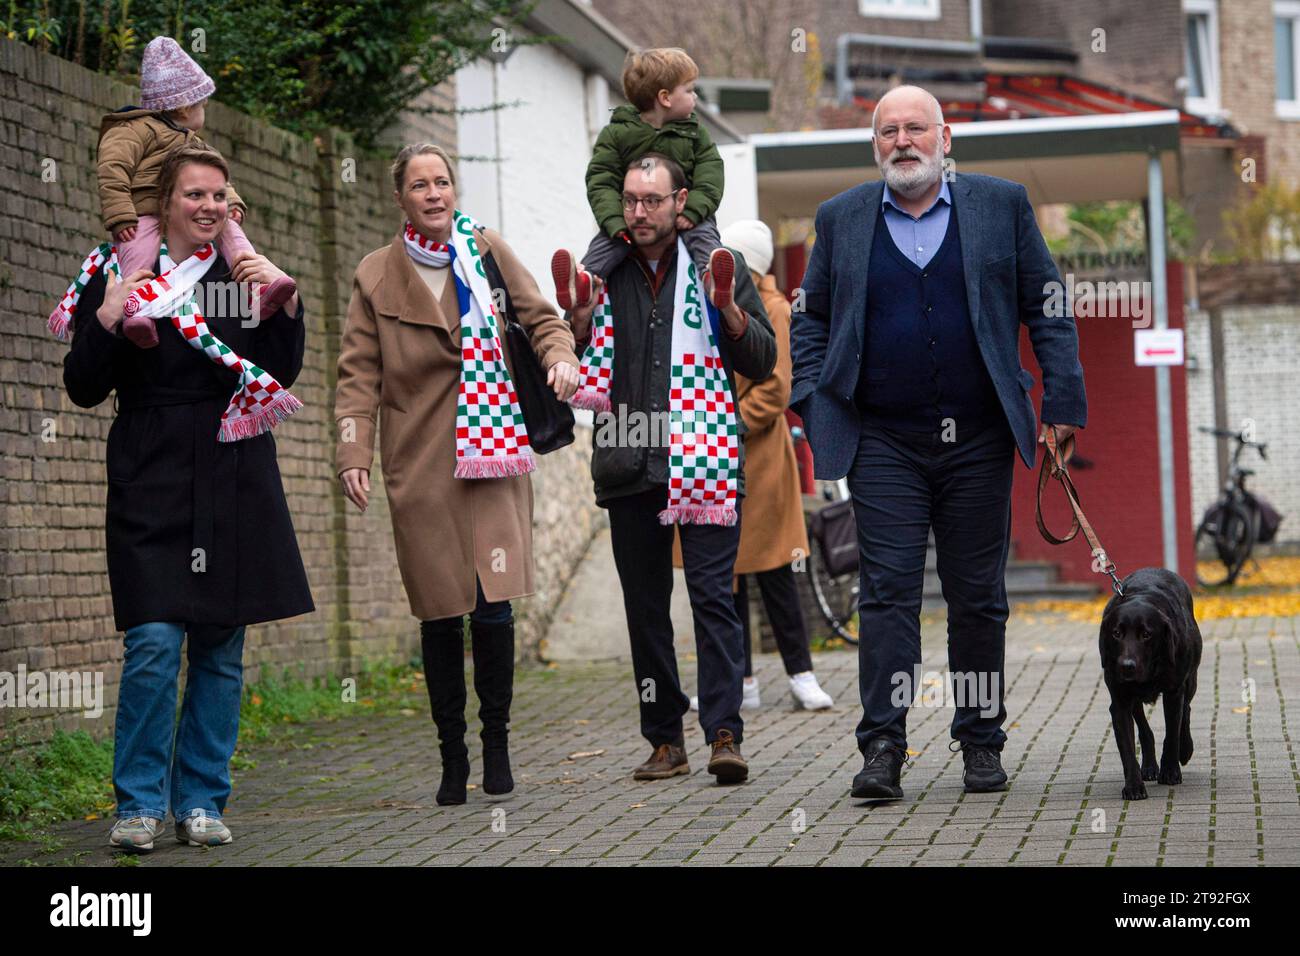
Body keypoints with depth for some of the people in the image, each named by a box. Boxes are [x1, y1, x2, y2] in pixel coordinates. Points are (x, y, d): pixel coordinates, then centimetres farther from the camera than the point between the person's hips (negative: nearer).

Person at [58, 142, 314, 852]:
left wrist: (286, 301, -12)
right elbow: (84, 389, 2)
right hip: (151, 481, -2)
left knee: (221, 648, 5)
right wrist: (107, 320, -14)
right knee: (154, 642, -12)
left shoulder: (244, 275, 10)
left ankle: (200, 800, 14)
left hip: (234, 484, 2)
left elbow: (283, 372, 3)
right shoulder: (118, 278, 5)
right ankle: (140, 803, 0)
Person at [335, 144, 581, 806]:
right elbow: (360, 375, 2)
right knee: (440, 613, 1)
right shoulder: (376, 277, 5)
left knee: (493, 603, -8)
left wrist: (560, 356, -10)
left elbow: (541, 317, 13)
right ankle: (452, 756, 14)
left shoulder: (488, 252, 8)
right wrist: (353, 455, -9)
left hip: (492, 454, 0)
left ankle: (497, 744, 9)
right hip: (420, 464, 0)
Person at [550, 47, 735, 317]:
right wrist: (615, 221, -23)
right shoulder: (616, 133, 1)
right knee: (608, 239, -27)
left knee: (703, 232, -29)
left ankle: (713, 277, -57)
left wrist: (693, 211, -19)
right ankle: (583, 279, -52)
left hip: (684, 215, 1)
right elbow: (600, 181, -6)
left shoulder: (694, 132, 9)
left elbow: (709, 175, 0)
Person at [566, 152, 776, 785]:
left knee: (713, 597, -10)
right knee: (645, 607, 7)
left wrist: (729, 311, -13)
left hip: (704, 463, -3)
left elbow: (763, 363, 4)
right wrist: (579, 320, -6)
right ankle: (665, 739, 14)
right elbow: (574, 371, 13)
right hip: (630, 468, 3)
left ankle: (724, 734, -12)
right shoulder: (606, 274, 11)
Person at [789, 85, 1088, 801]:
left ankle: (981, 742, 16)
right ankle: (883, 747, -7)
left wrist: (1063, 402, -1)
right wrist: (810, 402, 1)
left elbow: (1046, 306, 6)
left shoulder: (1001, 204, 6)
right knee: (888, 590, -7)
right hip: (882, 442, 0)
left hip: (978, 440, 0)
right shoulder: (841, 218, 8)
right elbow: (811, 317, 14)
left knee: (978, 597, 6)